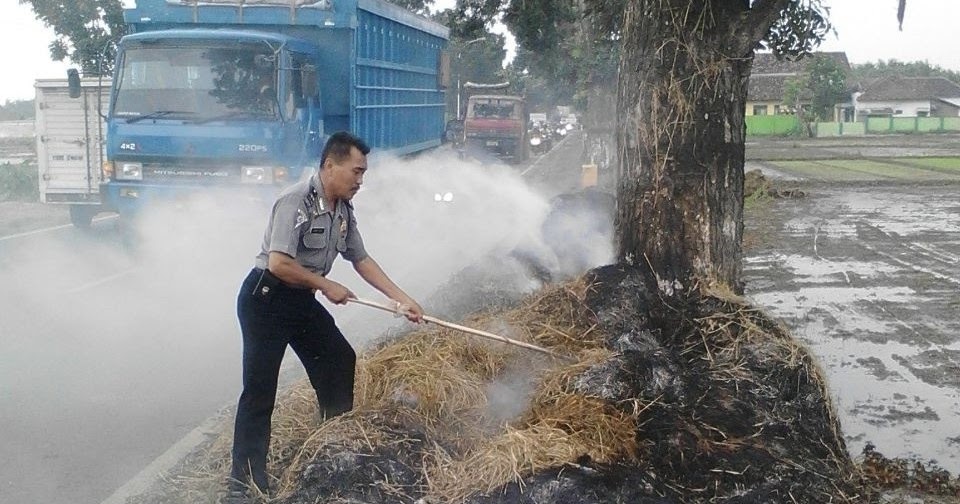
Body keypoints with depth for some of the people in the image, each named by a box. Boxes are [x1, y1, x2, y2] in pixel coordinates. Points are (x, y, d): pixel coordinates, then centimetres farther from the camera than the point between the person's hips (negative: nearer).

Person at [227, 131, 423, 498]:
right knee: (259, 388, -8)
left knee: (340, 360, 14)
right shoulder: (296, 201, -22)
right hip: (265, 299, -9)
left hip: (301, 301, 9)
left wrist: (403, 300, 9)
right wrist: (327, 286, -15)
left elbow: (361, 260, 13)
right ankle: (244, 480, -1)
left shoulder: (343, 210, 5)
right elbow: (279, 264, -27)